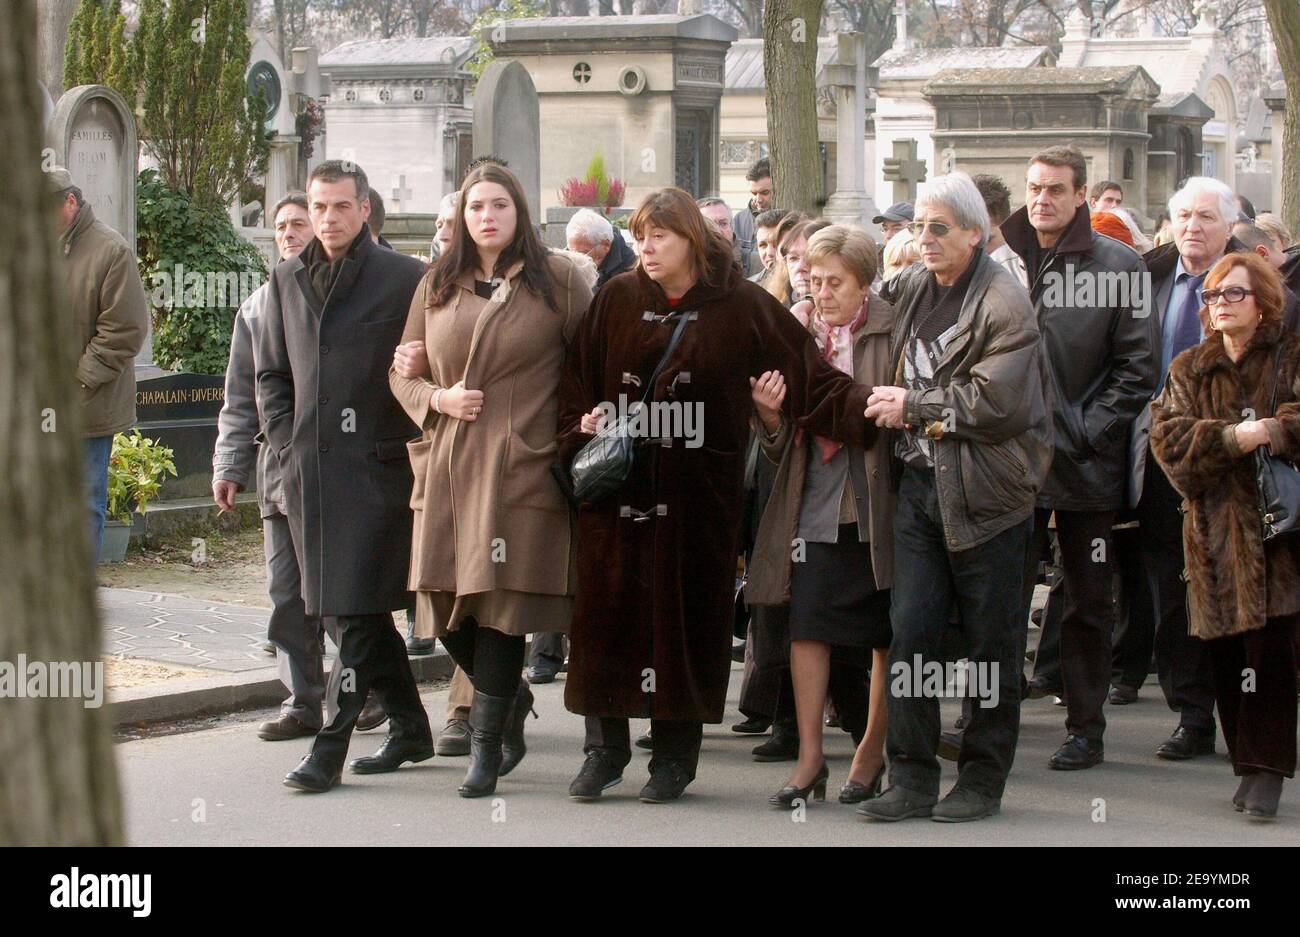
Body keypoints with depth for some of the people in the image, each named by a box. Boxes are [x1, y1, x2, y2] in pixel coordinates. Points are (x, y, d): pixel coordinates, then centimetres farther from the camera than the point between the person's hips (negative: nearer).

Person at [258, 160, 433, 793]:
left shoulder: (405, 278, -2)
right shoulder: (287, 278, 14)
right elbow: (271, 372, 19)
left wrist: (401, 444, -7)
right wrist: (285, 443, 8)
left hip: (377, 466, -6)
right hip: (308, 470, 6)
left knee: (360, 611, -8)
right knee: (351, 608, 12)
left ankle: (331, 746, -6)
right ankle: (409, 729, 24)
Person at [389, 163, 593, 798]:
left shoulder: (558, 279, 4)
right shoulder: (437, 286, 14)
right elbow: (401, 372, 17)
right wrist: (437, 399, -2)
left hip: (520, 465, -4)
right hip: (447, 466, 4)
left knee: (500, 597, -9)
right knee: (447, 602, 2)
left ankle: (487, 741, 1)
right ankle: (510, 697, 30)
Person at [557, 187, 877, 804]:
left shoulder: (741, 307, 0)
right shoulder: (617, 300, 8)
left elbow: (808, 376, -5)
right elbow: (577, 377, 11)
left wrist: (866, 407, -18)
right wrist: (581, 427, -6)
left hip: (696, 494, -2)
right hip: (618, 487, 2)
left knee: (684, 613, 0)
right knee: (607, 609, 2)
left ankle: (674, 754, 12)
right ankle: (604, 747, 14)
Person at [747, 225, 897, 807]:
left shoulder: (892, 333, -4)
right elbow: (782, 447, 10)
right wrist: (770, 415, -11)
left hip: (879, 502, -3)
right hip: (816, 503, 3)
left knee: (884, 633, 6)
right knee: (807, 624, -4)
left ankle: (872, 751, 20)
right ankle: (809, 758, 4)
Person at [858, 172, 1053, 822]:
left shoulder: (1005, 304, -11)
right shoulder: (912, 288, 11)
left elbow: (999, 403, -19)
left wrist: (913, 408, -12)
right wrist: (891, 405, 9)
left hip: (984, 493, -6)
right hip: (920, 482, 6)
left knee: (991, 640, 5)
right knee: (910, 631, 0)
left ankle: (982, 780, 15)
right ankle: (911, 779, 5)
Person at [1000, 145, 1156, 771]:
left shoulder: (1118, 266, -2)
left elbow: (1136, 367, -3)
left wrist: (1092, 432, -10)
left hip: (1086, 465, -2)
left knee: (1088, 602, 8)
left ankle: (1086, 727, 16)